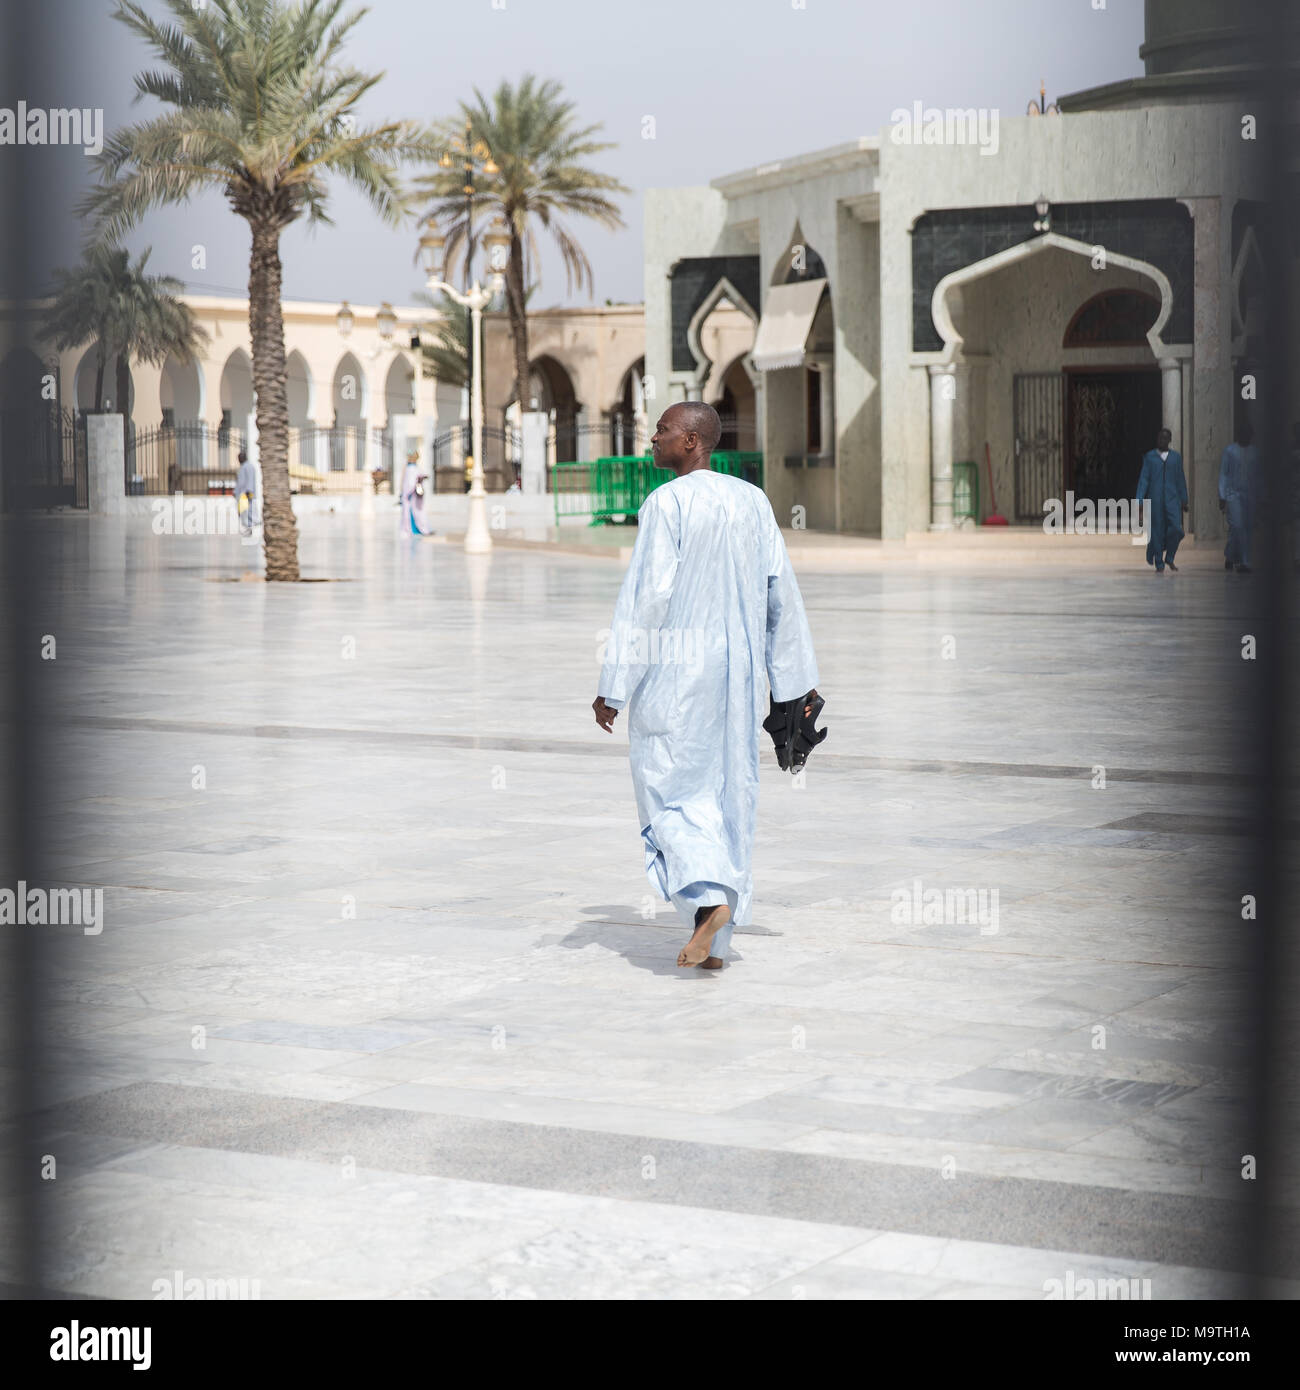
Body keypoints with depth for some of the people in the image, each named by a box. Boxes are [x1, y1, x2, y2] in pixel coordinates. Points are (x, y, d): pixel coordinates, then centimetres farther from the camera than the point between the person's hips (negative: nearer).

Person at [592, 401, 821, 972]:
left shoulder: (666, 503, -11)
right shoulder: (753, 502, 7)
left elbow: (646, 598, -14)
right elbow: (780, 593, 9)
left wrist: (614, 687, -10)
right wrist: (795, 681, 16)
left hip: (675, 670, -6)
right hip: (739, 669, 6)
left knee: (668, 791, 2)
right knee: (729, 795, 10)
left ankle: (709, 898, -21)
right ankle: (715, 944, 12)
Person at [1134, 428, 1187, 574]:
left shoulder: (1176, 457, 10)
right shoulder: (1149, 457, 5)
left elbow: (1180, 479, 13)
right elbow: (1144, 479, 2)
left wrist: (1184, 500, 12)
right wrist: (1139, 500, -6)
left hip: (1172, 499, 1)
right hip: (1155, 500, -1)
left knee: (1176, 528, -14)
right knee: (1157, 532, 0)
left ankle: (1169, 558, 8)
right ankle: (1159, 564, 11)